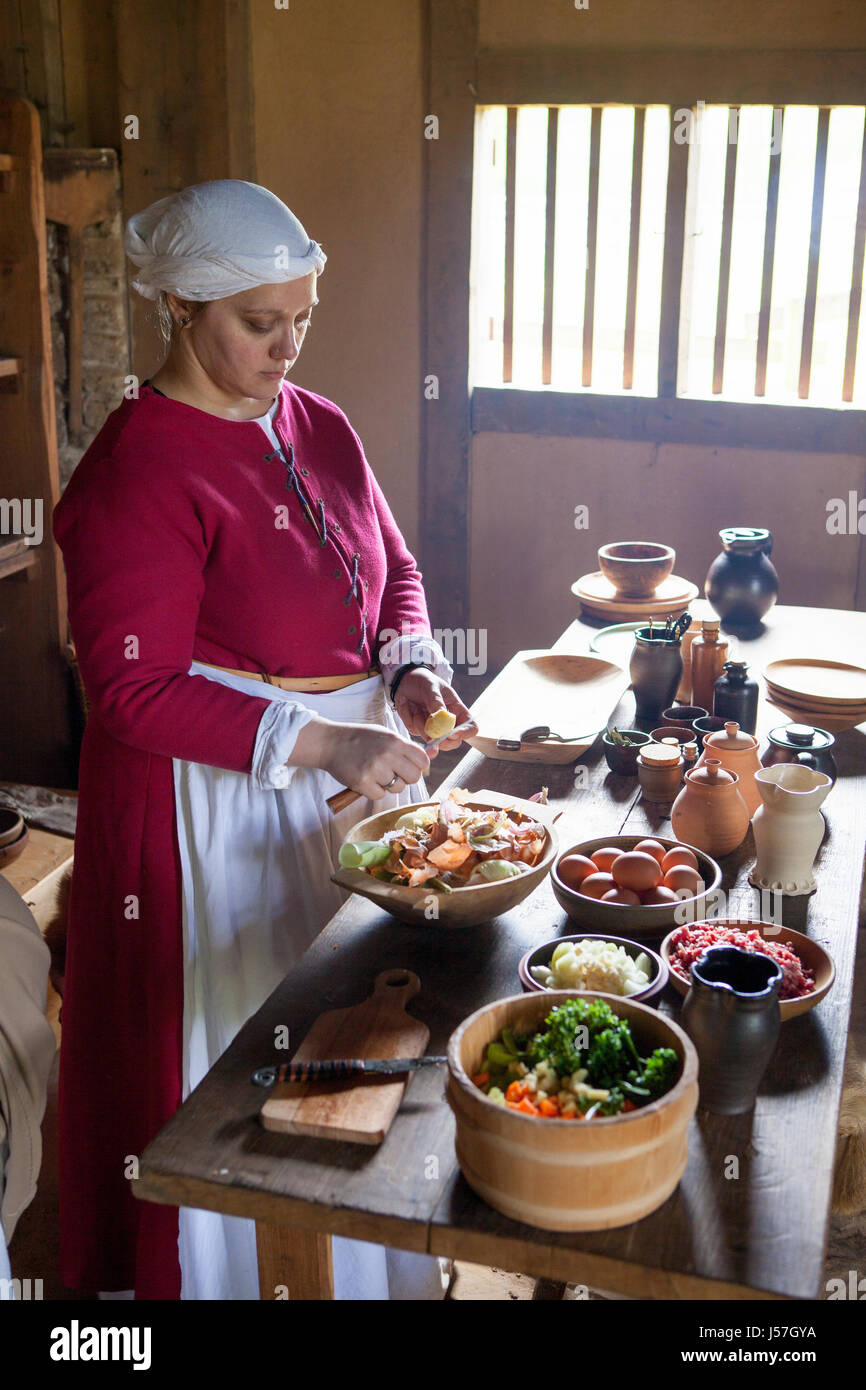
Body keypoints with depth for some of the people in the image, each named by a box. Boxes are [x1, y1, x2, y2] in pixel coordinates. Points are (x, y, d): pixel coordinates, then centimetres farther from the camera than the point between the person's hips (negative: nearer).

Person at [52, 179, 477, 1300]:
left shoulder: (319, 427, 6)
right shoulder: (136, 473, -18)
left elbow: (392, 568, 16)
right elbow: (134, 692, -21)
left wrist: (412, 665, -5)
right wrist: (319, 740, -27)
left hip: (353, 765, 8)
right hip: (217, 800, -7)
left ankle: (372, 1266, 42)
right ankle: (238, 1274, 33)